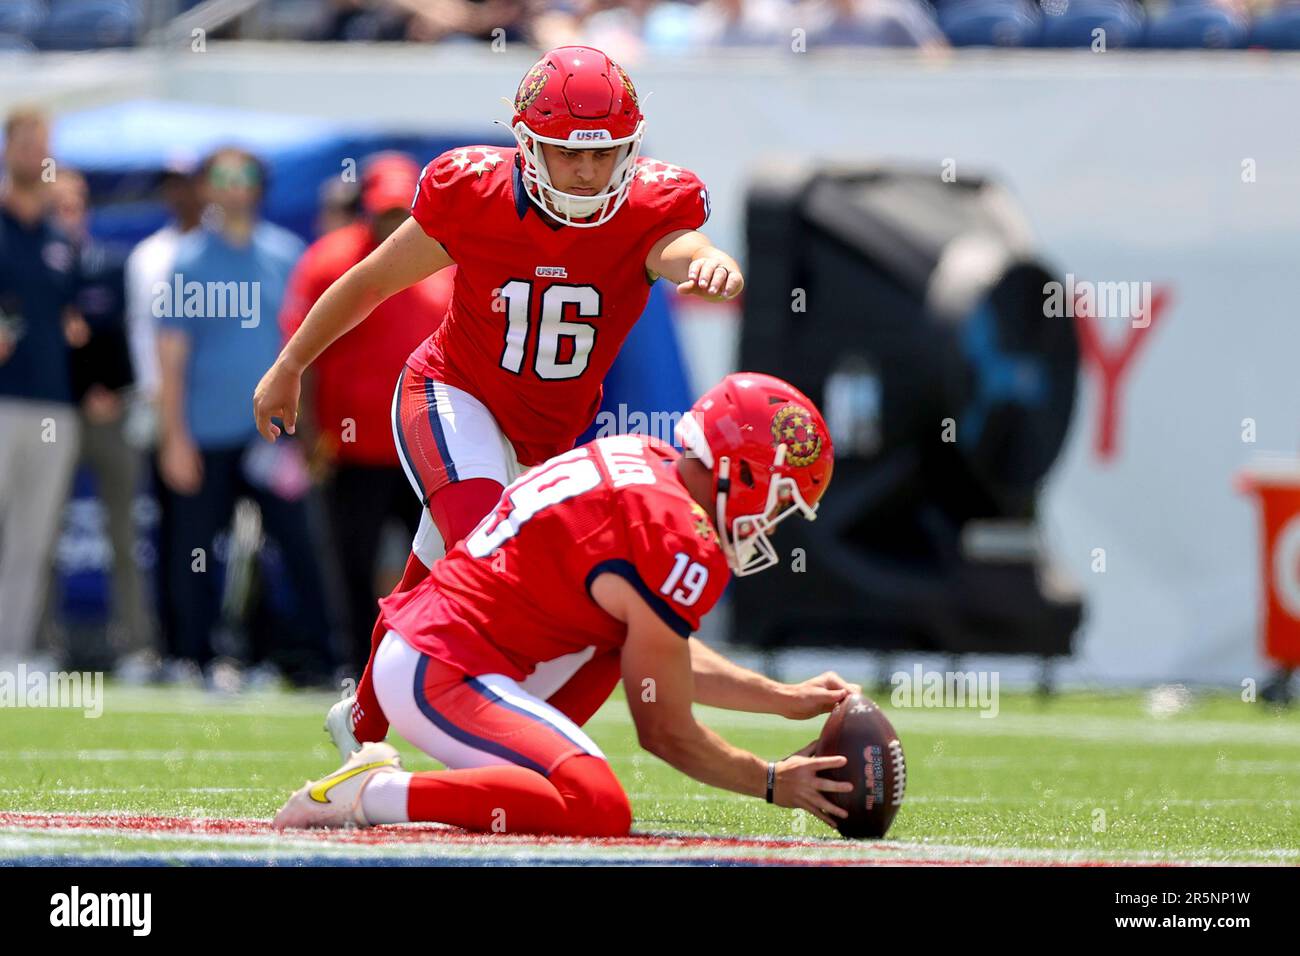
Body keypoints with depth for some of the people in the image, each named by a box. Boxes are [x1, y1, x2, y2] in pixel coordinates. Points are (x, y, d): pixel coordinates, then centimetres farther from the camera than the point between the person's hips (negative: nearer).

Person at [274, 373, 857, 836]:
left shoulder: (641, 459, 14)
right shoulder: (681, 547, -14)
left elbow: (667, 657, 26)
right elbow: (666, 733, -6)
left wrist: (786, 700, 25)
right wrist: (773, 783, 6)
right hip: (442, 681, -10)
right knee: (600, 812, -26)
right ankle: (373, 793, -19)